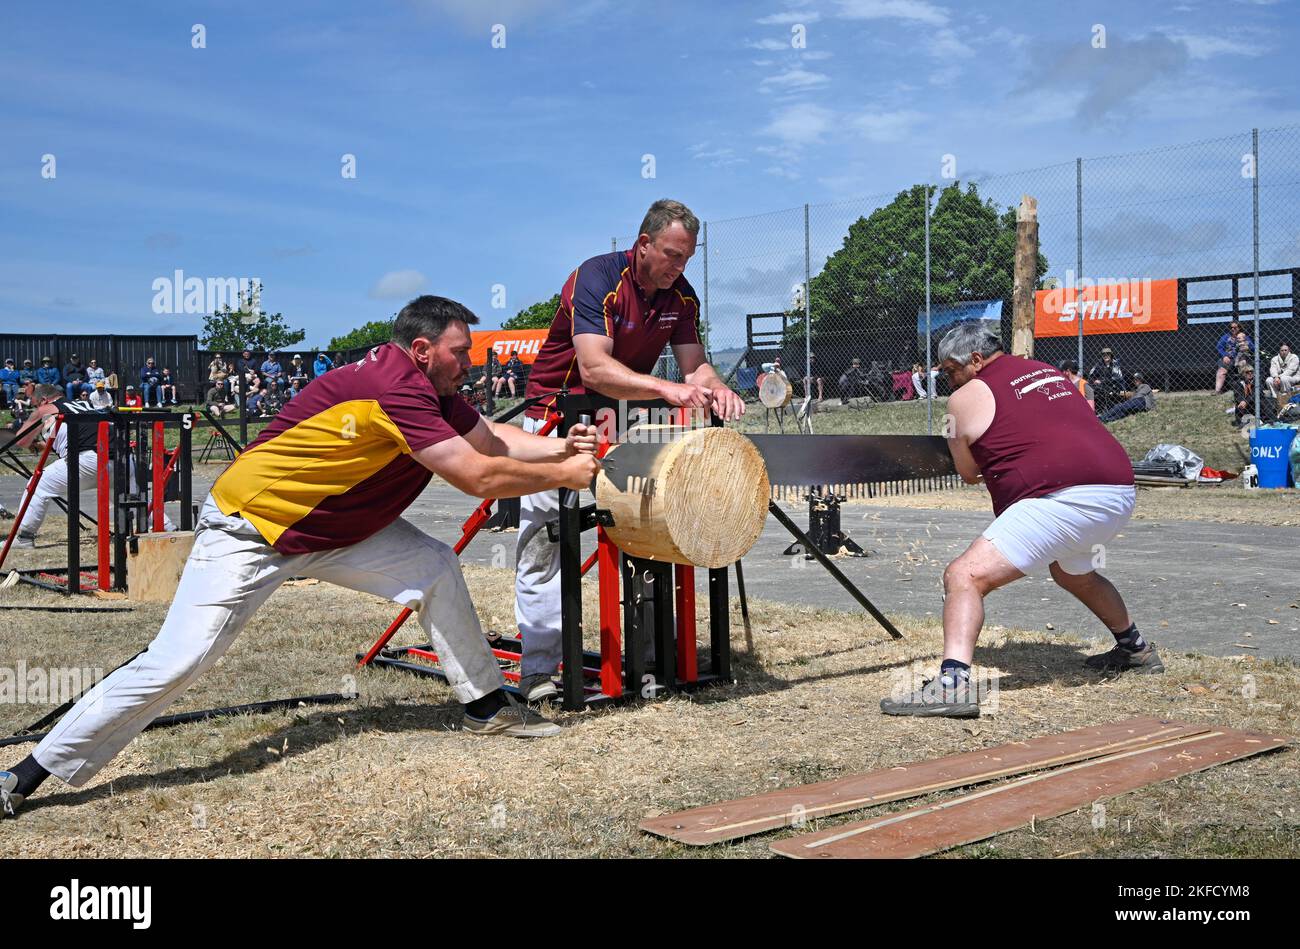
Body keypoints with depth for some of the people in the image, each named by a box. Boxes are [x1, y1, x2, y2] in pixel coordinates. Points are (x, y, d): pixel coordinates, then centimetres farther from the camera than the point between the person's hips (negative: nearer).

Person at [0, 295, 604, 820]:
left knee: (435, 568, 2)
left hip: (336, 529, 9)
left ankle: (485, 704, 15)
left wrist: (558, 447, -8)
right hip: (248, 532, -9)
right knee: (177, 661, -14)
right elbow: (478, 476, -27)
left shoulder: (428, 389, 1)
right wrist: (562, 476, -16)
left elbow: (489, 437, 7)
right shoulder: (393, 388, -28)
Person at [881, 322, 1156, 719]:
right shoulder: (1048, 372, 25)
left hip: (1063, 499, -9)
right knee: (1072, 572, 37)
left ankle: (953, 682, -33)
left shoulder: (968, 396, 4)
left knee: (964, 577, -14)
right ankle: (1135, 649, 52)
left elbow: (969, 474, 12)